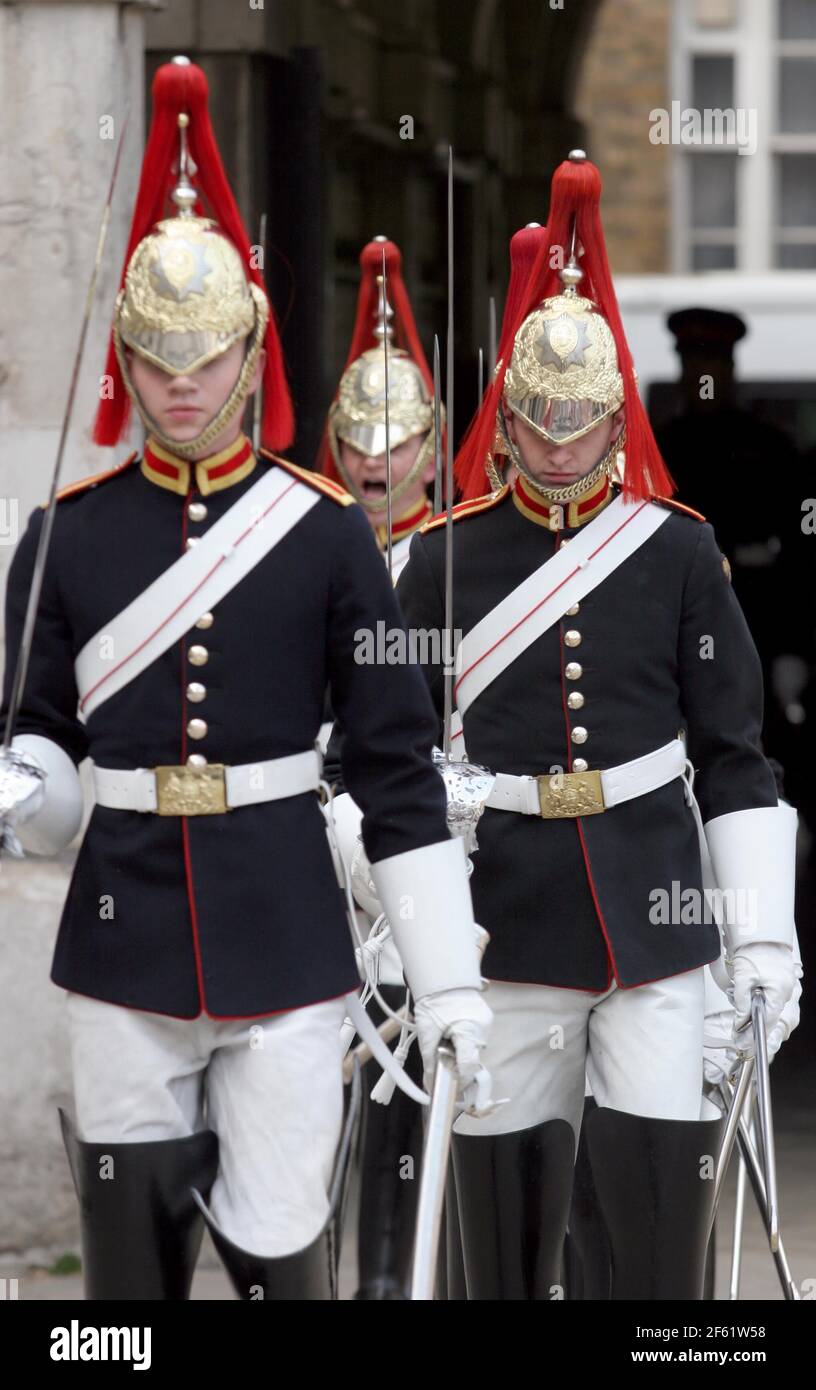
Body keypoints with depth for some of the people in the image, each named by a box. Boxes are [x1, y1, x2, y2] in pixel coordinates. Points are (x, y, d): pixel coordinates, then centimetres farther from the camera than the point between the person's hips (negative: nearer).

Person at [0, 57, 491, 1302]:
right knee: (131, 1257, 5)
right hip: (124, 945, 1)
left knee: (285, 1250, -2)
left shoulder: (325, 532, 0)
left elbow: (398, 765, 1)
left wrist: (447, 974, -2)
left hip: (286, 946, -1)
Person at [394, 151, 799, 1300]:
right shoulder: (448, 557, 3)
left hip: (653, 910, 0)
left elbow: (734, 759, 6)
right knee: (505, 1166, 5)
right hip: (505, 908, 0)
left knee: (662, 1164, -6)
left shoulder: (680, 552, 4)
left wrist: (765, 935, 1)